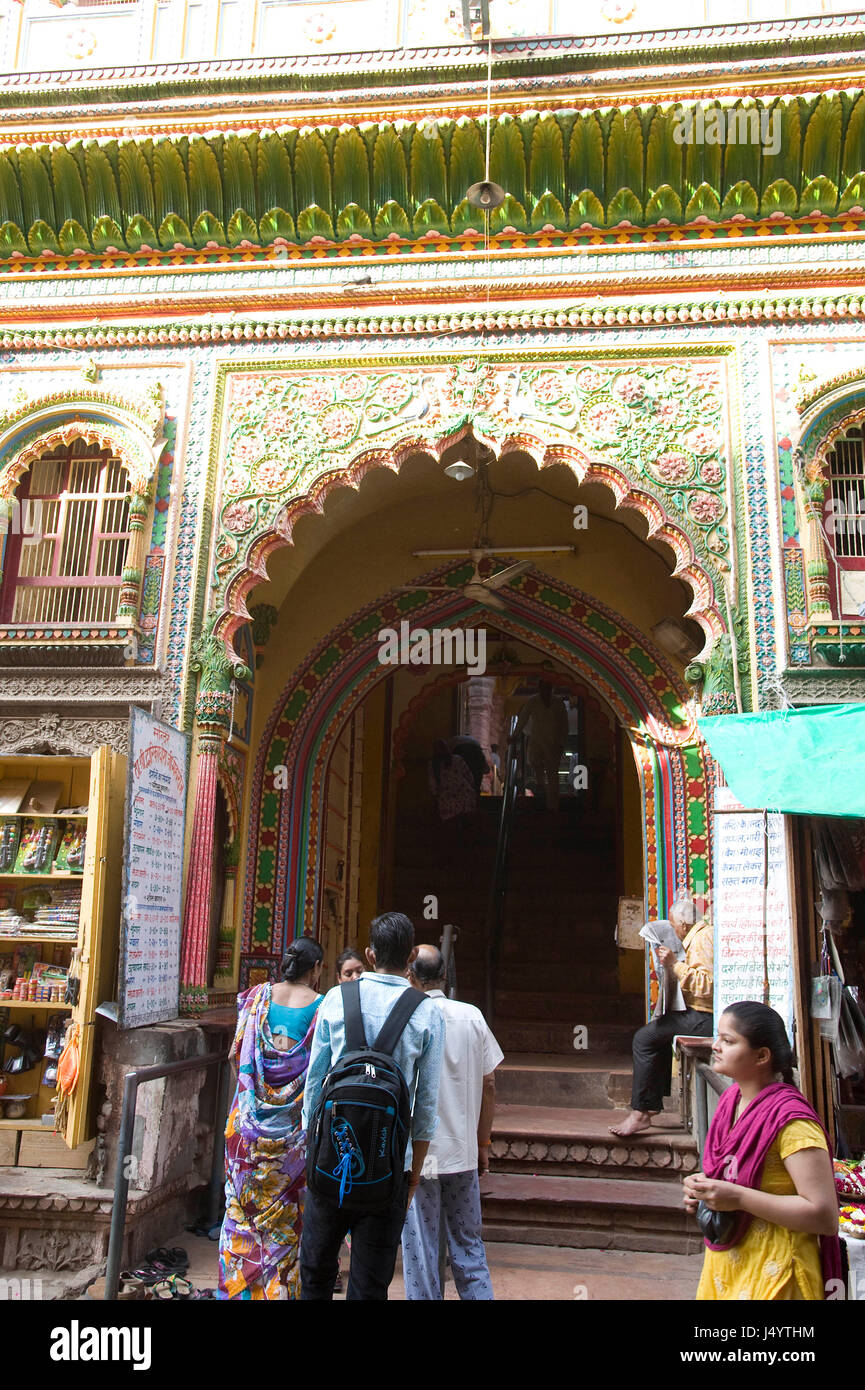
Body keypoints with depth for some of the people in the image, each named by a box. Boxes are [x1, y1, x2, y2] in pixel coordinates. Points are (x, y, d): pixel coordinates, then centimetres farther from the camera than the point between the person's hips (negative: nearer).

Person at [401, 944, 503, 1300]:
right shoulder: (472, 1016, -1)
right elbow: (488, 1083, 3)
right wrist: (482, 1142, 13)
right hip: (463, 1151, 4)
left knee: (420, 1250, 8)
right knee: (468, 1245, 16)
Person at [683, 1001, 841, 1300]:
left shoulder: (790, 1120, -23)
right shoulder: (731, 1099, 2)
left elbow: (825, 1216, -26)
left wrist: (738, 1198, -27)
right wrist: (704, 1189, -2)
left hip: (770, 1277, -7)